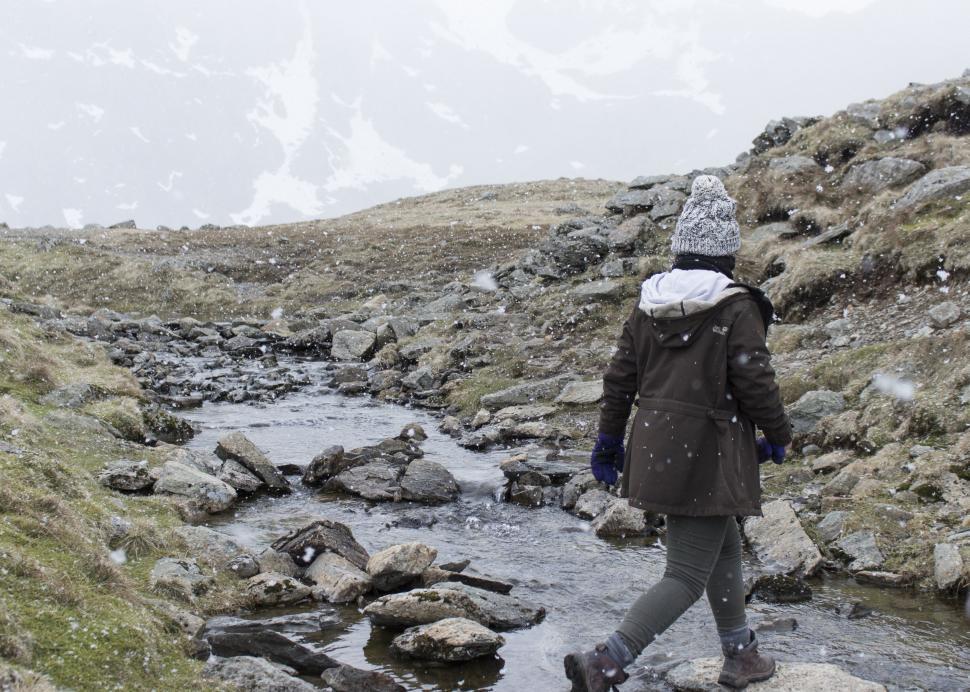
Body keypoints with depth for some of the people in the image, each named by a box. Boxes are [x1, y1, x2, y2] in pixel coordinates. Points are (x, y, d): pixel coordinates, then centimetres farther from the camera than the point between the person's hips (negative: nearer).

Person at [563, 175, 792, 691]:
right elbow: (755, 382, -14)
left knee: (725, 546, 25)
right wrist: (778, 436, 3)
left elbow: (620, 377, 6)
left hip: (656, 449, 7)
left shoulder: (648, 306, 4)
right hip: (708, 455, -7)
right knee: (688, 576, -2)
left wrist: (609, 438, 16)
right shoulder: (737, 310, -14)